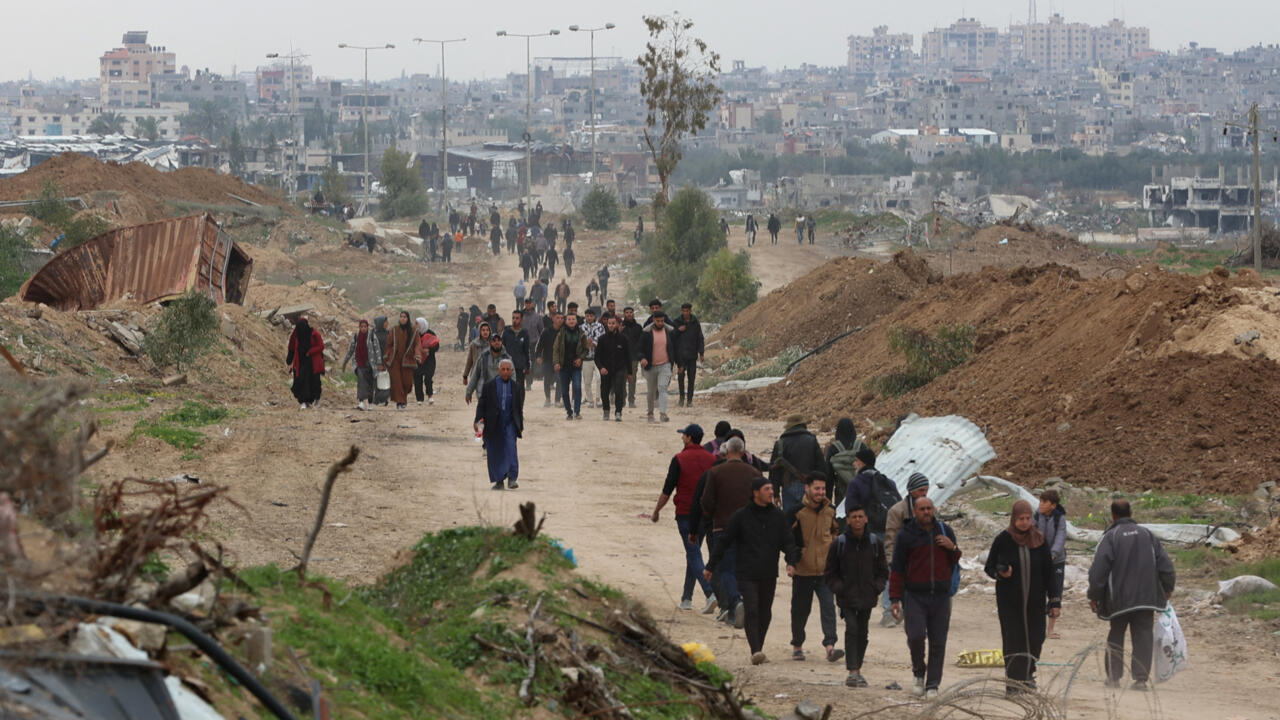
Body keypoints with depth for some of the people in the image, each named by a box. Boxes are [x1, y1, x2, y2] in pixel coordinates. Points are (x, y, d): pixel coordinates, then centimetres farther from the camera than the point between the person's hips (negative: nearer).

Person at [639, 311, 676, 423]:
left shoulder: (670, 332, 1)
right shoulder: (646, 333, -4)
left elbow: (674, 348, 13)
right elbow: (641, 349, -4)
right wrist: (642, 358, -26)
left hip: (665, 366, -1)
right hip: (651, 366, 1)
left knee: (662, 388, -18)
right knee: (651, 391, 12)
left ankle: (662, 413, -28)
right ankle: (650, 413, 30)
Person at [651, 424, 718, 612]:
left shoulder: (679, 459, -9)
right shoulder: (712, 459, 5)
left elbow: (667, 490, -8)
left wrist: (656, 511, 4)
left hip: (685, 513, -5)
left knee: (694, 554, -5)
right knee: (693, 553, 17)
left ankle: (710, 593, -22)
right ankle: (686, 598, 22)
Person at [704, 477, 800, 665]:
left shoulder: (778, 516, 9)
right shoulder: (741, 516, -1)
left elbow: (788, 542, 10)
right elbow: (724, 542, 4)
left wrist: (791, 562, -9)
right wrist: (710, 567, 5)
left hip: (769, 575, 4)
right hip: (747, 574, -4)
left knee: (765, 613, 7)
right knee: (751, 611, -14)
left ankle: (759, 649, 18)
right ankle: (755, 651, -19)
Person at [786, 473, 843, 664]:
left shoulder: (831, 511, 6)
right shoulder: (796, 512, -7)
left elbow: (837, 530, 24)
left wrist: (834, 546, 12)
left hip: (826, 569, 2)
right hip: (803, 570, -2)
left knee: (828, 606, -11)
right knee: (800, 610, 9)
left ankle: (830, 646, -17)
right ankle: (797, 645, 26)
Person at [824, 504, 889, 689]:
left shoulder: (876, 542, 4)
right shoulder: (839, 543, -2)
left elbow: (883, 571, 14)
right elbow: (829, 573, 6)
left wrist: (877, 588, -1)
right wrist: (839, 589, -8)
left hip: (867, 597, 3)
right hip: (847, 597, -3)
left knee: (862, 632, 9)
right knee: (851, 629, -16)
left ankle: (857, 669, 21)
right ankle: (852, 672, -20)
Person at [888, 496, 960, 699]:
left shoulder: (945, 531, 10)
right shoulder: (906, 534, 0)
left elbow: (954, 562, 19)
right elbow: (897, 568, 1)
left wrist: (952, 548, -4)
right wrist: (895, 599, -4)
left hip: (941, 596, 3)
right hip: (915, 596, -3)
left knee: (938, 643, 2)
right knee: (916, 636, -16)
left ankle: (932, 685, 10)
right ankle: (919, 674, 9)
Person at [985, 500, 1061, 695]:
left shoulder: (1039, 540, 4)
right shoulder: (1003, 540, -2)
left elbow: (1048, 571, 8)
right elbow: (989, 567, 5)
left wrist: (1054, 600, 4)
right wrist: (1000, 573, -18)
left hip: (1035, 600, 2)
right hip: (1009, 601, -2)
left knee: (1035, 639, 2)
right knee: (1013, 640, -2)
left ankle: (1027, 673, 24)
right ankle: (1014, 681, 6)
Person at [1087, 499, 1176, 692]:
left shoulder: (1110, 537, -6)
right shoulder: (1147, 535, 7)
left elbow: (1098, 569, -12)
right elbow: (1165, 563, 8)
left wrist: (1094, 595, -6)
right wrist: (1168, 588, 19)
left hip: (1119, 598, -2)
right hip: (1146, 596, 2)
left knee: (1116, 636, 12)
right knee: (1143, 636, 1)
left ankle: (1113, 676, 15)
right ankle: (1141, 678, -8)